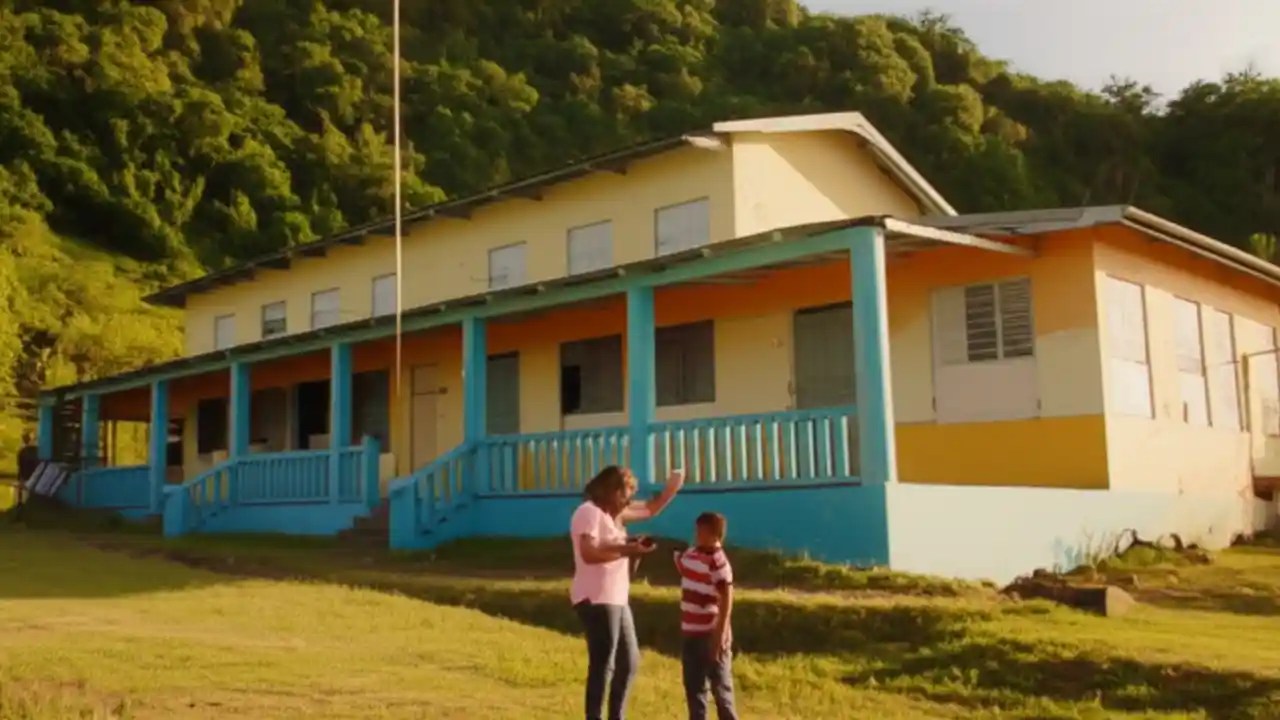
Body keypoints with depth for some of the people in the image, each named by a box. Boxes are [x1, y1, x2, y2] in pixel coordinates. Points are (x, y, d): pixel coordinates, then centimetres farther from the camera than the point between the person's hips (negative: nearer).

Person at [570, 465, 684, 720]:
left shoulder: (615, 513, 18)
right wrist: (626, 551, -19)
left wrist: (672, 487, 15)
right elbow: (589, 554, -24)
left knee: (629, 662, 16)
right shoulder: (589, 512, -11)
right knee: (603, 665, -8)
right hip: (596, 600, -10)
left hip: (616, 600, 10)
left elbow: (650, 510, 28)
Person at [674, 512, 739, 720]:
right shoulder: (691, 555, 5)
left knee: (720, 687, 3)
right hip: (692, 633, 8)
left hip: (711, 635, -8)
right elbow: (679, 562, 30)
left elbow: (726, 599, -22)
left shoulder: (718, 562, -20)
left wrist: (720, 635, -24)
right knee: (693, 686, 15)